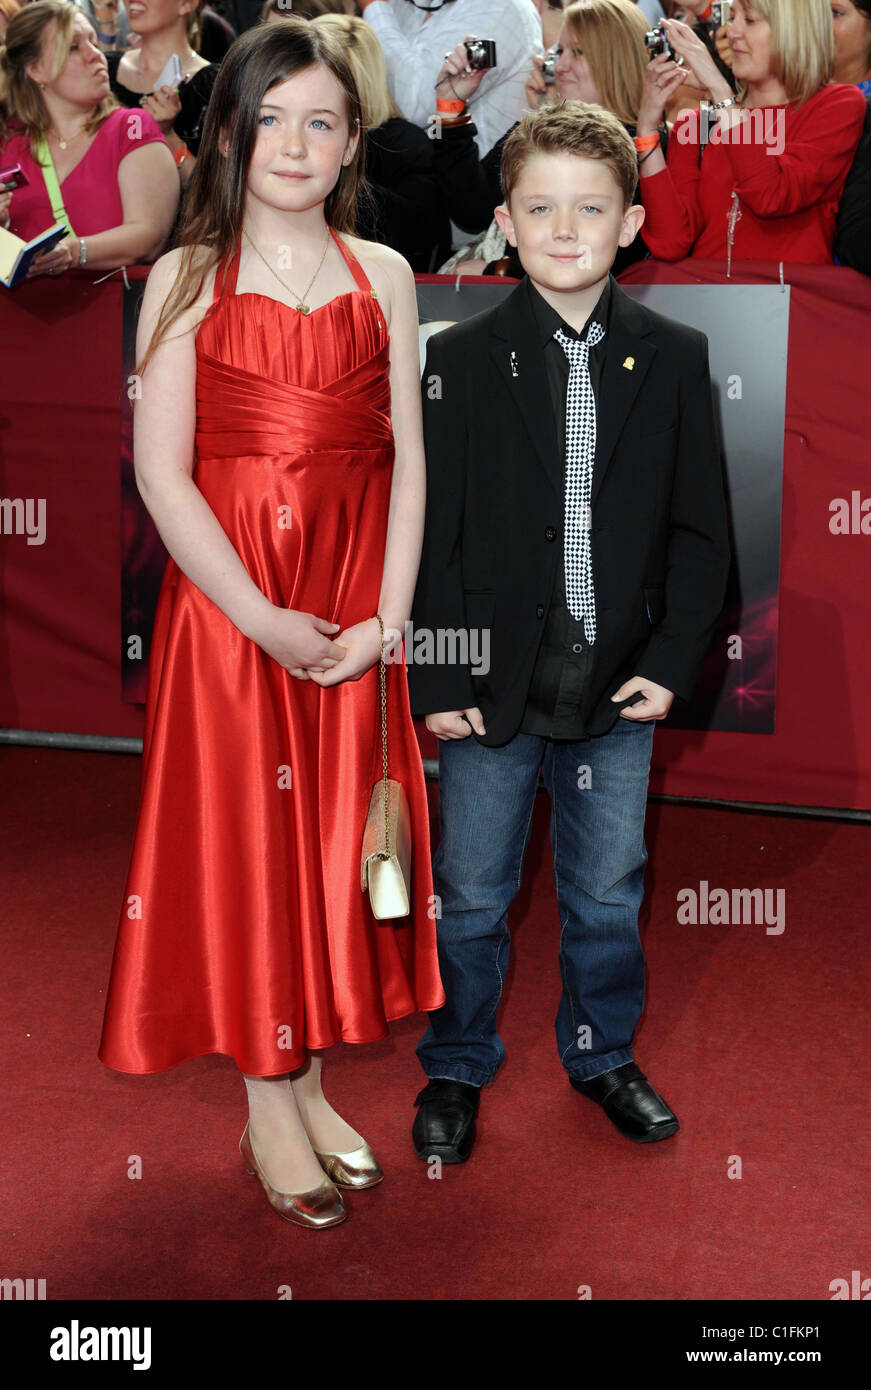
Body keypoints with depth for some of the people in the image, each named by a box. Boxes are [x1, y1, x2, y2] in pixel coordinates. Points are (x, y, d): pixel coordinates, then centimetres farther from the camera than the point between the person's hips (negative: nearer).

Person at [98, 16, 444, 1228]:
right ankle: (267, 1109, 16)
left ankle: (309, 1076, 26)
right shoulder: (186, 279, -1)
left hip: (354, 614, 3)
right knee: (242, 836, 3)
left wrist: (387, 617, -7)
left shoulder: (382, 276, 7)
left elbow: (407, 457, 4)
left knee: (335, 834, 9)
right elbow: (161, 469, -8)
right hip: (226, 605, -3)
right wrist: (265, 620, -15)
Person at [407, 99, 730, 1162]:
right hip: (492, 685, -1)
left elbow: (701, 530, 2)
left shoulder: (675, 360, 0)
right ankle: (456, 1066, 32)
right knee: (470, 894, 12)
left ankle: (602, 1054, 37)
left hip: (621, 686, 1)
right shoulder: (462, 359, -4)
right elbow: (428, 533, -5)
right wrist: (436, 681, -9)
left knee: (609, 892, 16)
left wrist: (672, 663, -6)